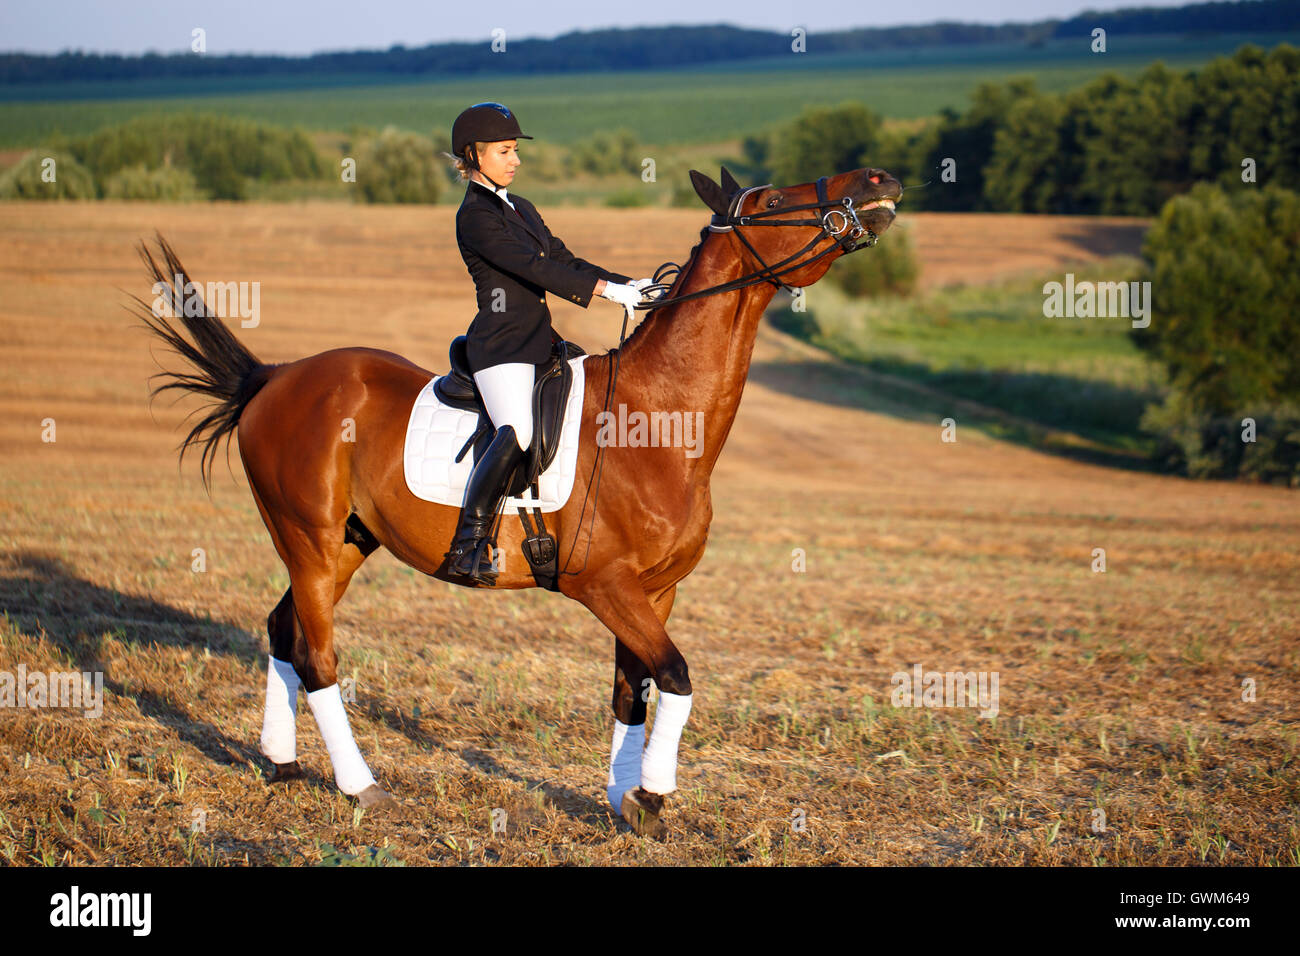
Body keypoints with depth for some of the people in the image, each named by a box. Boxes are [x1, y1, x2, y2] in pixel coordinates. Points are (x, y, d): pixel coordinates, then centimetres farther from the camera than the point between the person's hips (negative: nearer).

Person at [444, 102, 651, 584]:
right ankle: (468, 544, -29)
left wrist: (629, 285, 7)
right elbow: (534, 268, -19)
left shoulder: (521, 209, 20)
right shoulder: (475, 217, -9)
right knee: (517, 433, -30)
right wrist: (607, 290, -25)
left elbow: (565, 261, 20)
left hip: (537, 340, 10)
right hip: (500, 342, -10)